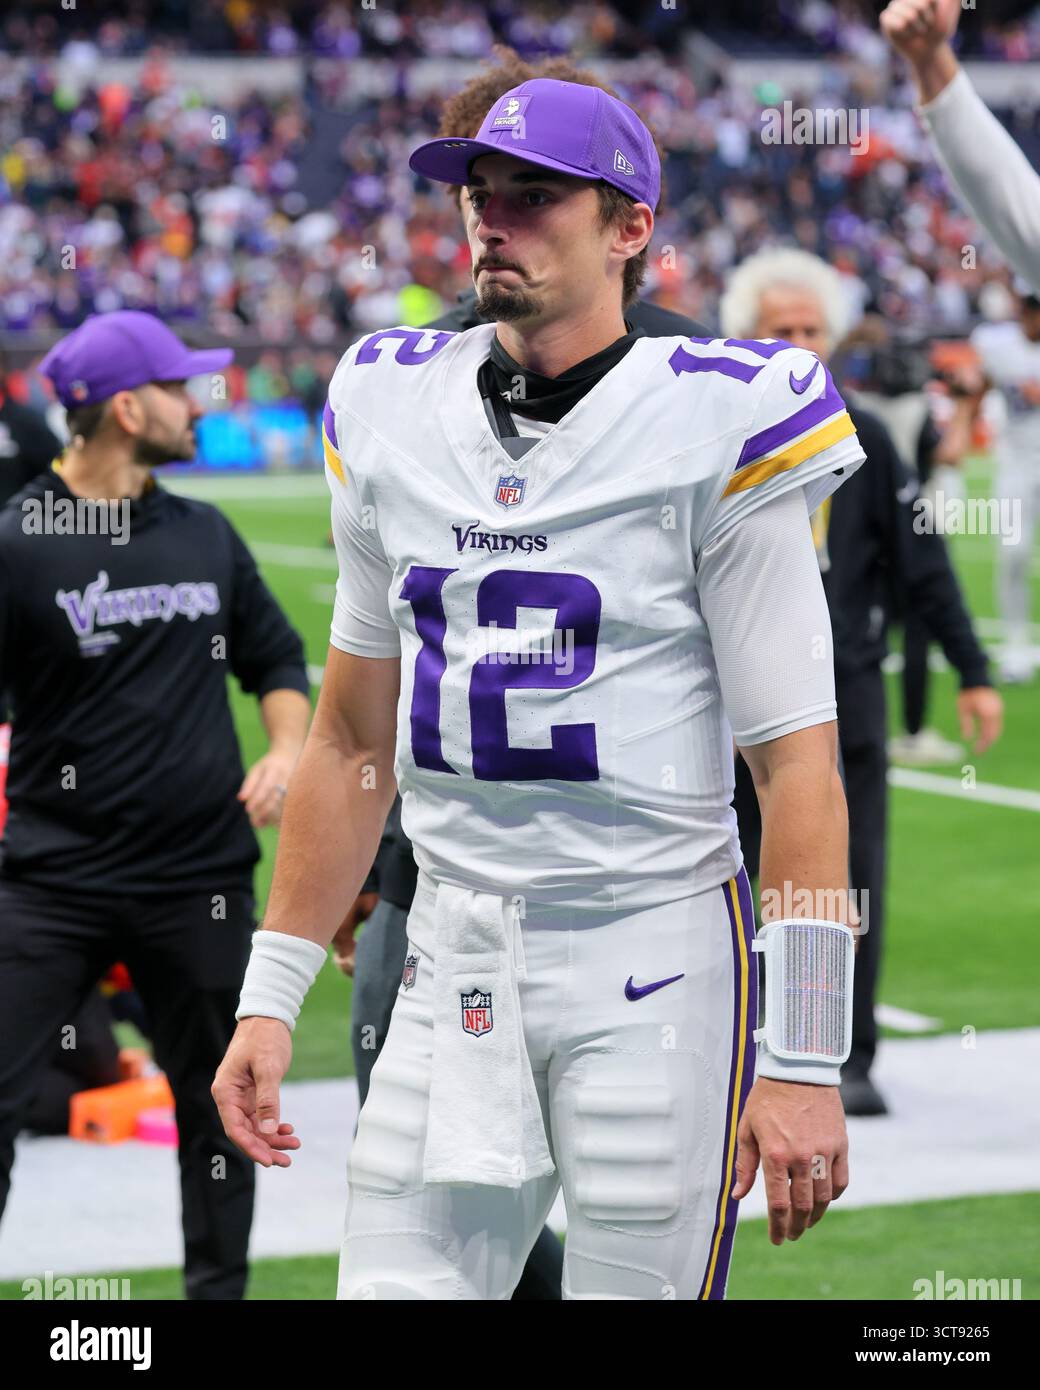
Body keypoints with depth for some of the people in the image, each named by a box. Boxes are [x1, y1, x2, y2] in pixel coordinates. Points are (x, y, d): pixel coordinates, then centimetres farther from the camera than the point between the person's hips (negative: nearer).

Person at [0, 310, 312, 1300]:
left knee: (216, 1097, 13)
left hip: (200, 881, 4)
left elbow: (277, 660, 18)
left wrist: (287, 751, 1)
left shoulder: (206, 537, 9)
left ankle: (219, 1288, 28)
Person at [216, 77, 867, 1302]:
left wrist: (804, 1063, -15)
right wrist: (270, 999, 12)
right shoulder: (392, 412, 8)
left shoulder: (713, 430, -8)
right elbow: (350, 742, 16)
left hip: (657, 957, -5)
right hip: (453, 958, 5)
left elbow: (797, 768, -10)